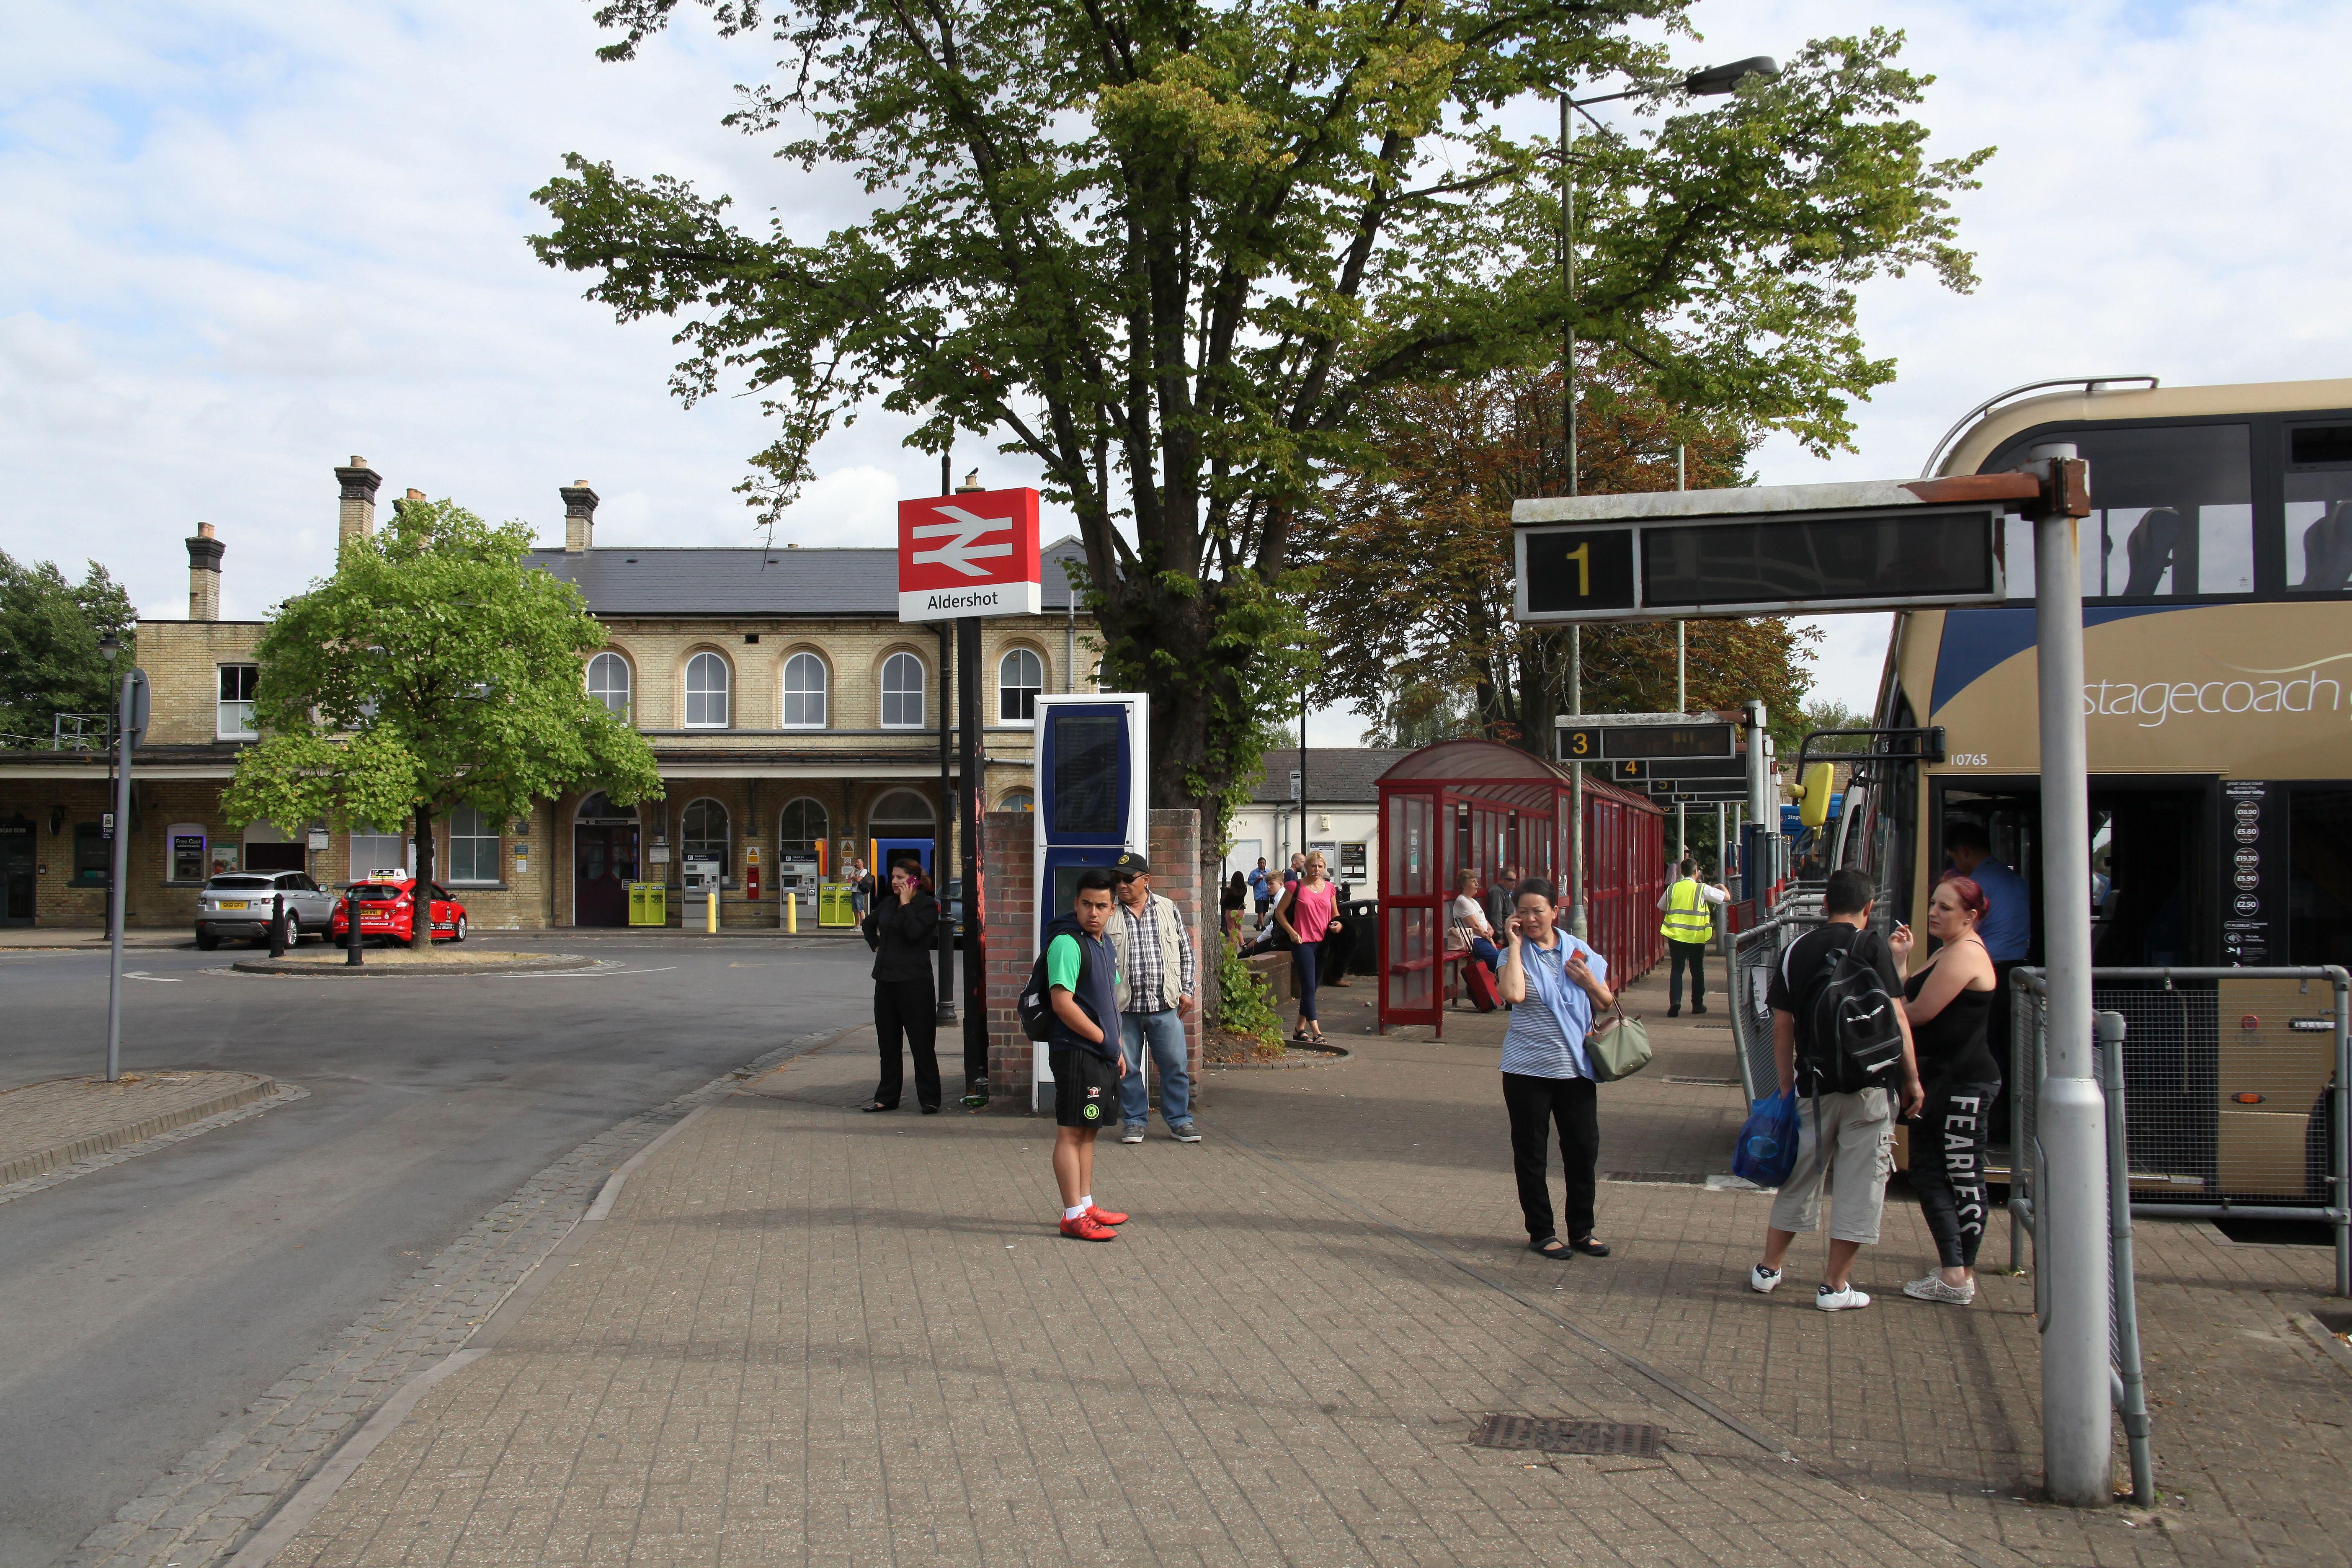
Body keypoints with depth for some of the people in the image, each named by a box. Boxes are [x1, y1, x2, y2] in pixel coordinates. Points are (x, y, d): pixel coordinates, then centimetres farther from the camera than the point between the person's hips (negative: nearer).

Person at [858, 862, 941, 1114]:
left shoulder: (927, 905, -6)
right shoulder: (887, 903, 13)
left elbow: (914, 932, -23)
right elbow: (868, 924, 32)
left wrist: (906, 904, -14)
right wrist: (876, 945, 18)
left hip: (914, 982, -7)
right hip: (885, 979, 7)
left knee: (922, 1043, -3)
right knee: (887, 1043, 11)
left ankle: (929, 1099, 2)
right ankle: (887, 1097, 18)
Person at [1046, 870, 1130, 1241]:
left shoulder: (1104, 945, 14)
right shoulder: (1067, 944, -15)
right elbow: (1062, 1002, -21)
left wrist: (1118, 1049, 16)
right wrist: (1104, 1040, -14)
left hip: (1103, 1054, 9)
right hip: (1076, 1053, -9)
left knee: (1089, 1130, 15)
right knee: (1071, 1132, -5)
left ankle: (1086, 1206, 23)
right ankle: (1074, 1216, -3)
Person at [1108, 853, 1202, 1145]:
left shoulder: (1169, 910, 6)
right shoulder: (1109, 915, 1)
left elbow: (1186, 953, 12)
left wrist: (1187, 990, 5)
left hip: (1165, 1005, 1)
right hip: (1124, 1007, -1)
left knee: (1176, 1066, 3)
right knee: (1128, 1068, 6)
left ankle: (1179, 1120, 16)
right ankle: (1134, 1121, 21)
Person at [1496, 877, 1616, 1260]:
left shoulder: (1579, 952, 5)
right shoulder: (1516, 955, -3)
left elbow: (1607, 1003, 11)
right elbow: (1513, 994, -24)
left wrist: (1589, 981, -9)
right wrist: (1516, 943, -15)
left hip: (1576, 1069, 3)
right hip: (1527, 1070, -2)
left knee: (1584, 1150, 7)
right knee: (1531, 1154, 6)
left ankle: (1582, 1230, 22)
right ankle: (1541, 1232, 20)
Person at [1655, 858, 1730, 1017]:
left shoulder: (1672, 888, 3)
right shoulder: (1702, 889, -5)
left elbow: (1662, 906, 16)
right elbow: (1727, 897, -1)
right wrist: (1722, 887, 20)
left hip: (1675, 935, 1)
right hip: (1696, 937, -1)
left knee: (1677, 970, 5)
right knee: (1697, 971, 14)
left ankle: (1675, 1002, -13)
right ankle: (1698, 1004, 21)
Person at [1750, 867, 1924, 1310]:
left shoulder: (1797, 950, 6)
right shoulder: (1872, 946, -6)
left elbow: (1782, 1026, 7)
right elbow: (1895, 1015, -11)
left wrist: (1786, 1086, 14)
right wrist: (1912, 1078, -4)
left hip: (1814, 1084, 4)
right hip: (1869, 1084, -4)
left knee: (1800, 1174, 16)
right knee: (1859, 1182, 5)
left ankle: (1768, 1269, 24)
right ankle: (1835, 1287, 9)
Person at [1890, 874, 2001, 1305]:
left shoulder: (1965, 954, -15)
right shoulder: (1948, 952, 18)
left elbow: (1919, 1013, -18)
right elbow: (1910, 1003, 13)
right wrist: (1900, 961, 3)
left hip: (1964, 1083, -11)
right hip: (1940, 1079, 11)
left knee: (1963, 1179, -4)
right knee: (1928, 1173, 11)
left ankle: (1959, 1278, 2)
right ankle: (1957, 1271, 16)